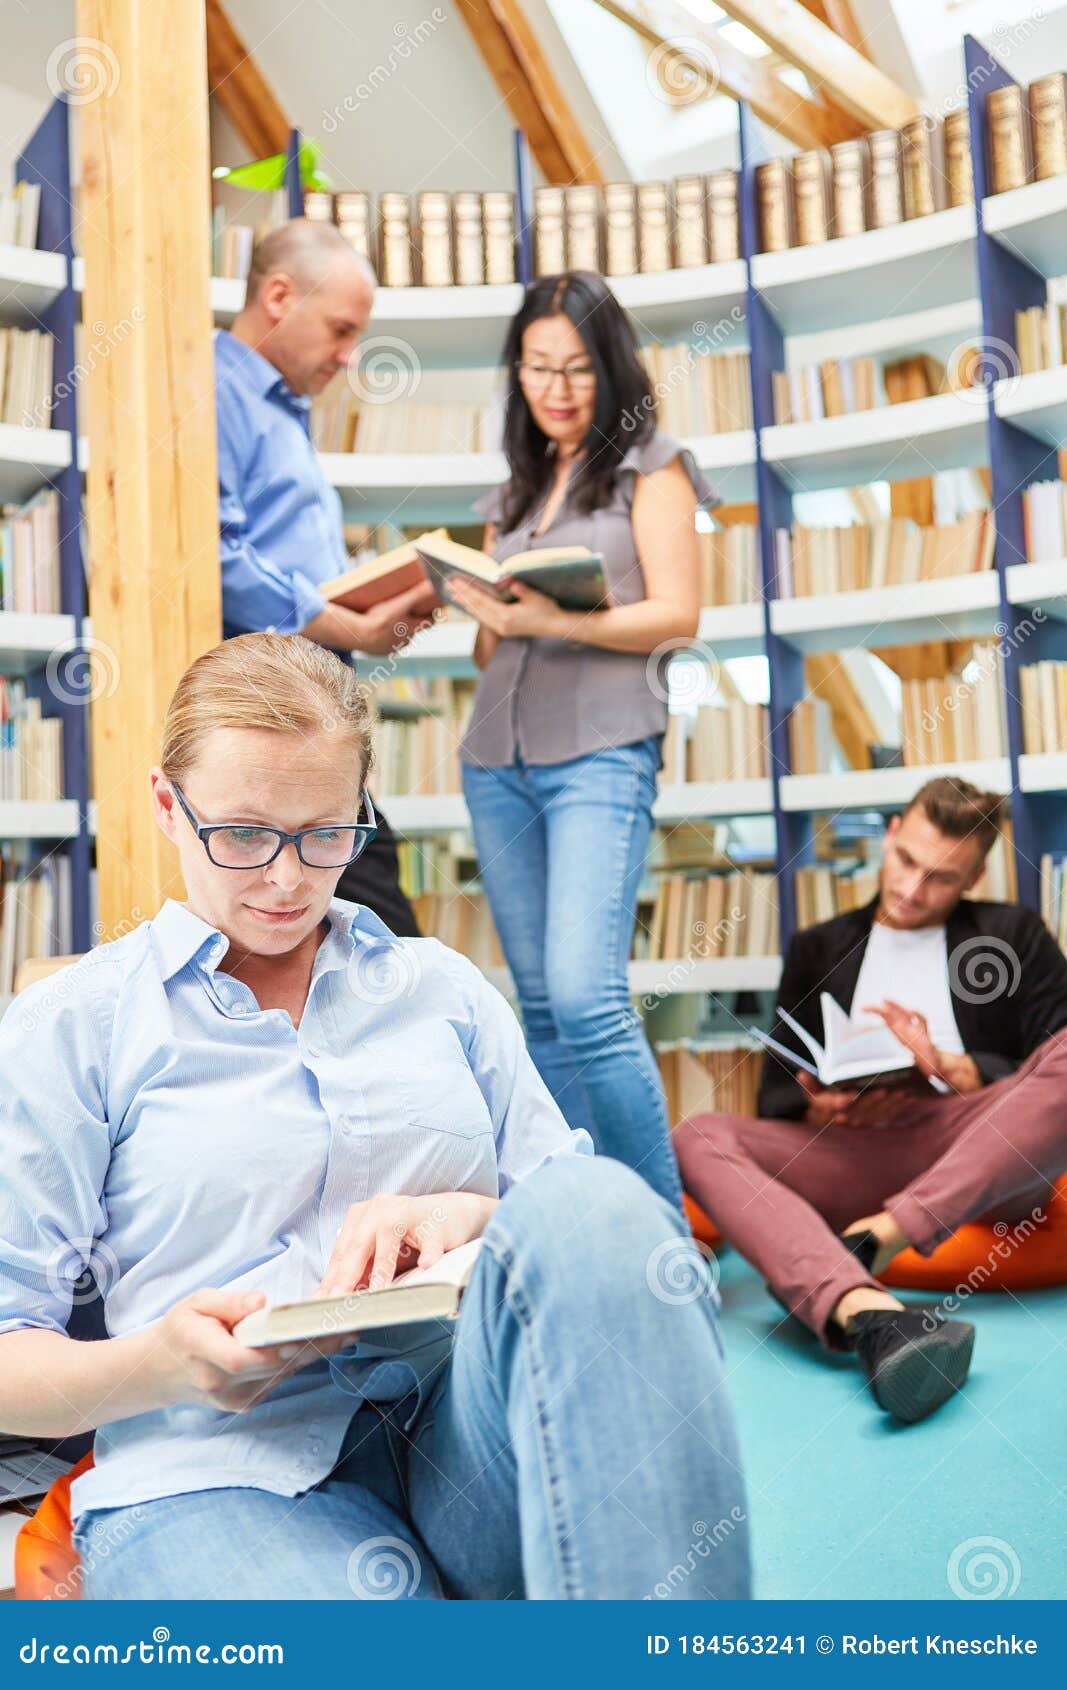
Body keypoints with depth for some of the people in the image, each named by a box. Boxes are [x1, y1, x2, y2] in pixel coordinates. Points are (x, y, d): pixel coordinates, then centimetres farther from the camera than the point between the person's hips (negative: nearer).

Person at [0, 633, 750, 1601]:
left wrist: (478, 1219, -8)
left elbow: (582, 1229, 15)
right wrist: (157, 1364, -15)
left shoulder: (442, 988, 19)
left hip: (474, 1425, 6)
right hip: (227, 1474, -5)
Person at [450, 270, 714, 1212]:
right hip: (498, 761, 6)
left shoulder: (649, 466, 6)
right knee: (542, 1011, 6)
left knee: (586, 999, -18)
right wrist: (480, 613, -3)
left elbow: (677, 614, -5)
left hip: (601, 754, -6)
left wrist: (556, 620, -18)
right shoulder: (515, 493, 22)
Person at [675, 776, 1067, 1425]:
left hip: (980, 1162, -1)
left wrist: (951, 1068, -9)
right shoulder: (819, 950, 24)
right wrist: (823, 1109, -6)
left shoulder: (1015, 935, 21)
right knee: (699, 1136, -25)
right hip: (852, 1154, 1)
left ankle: (874, 1240, -38)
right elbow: (776, 1098, 18)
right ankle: (866, 1312, -50)